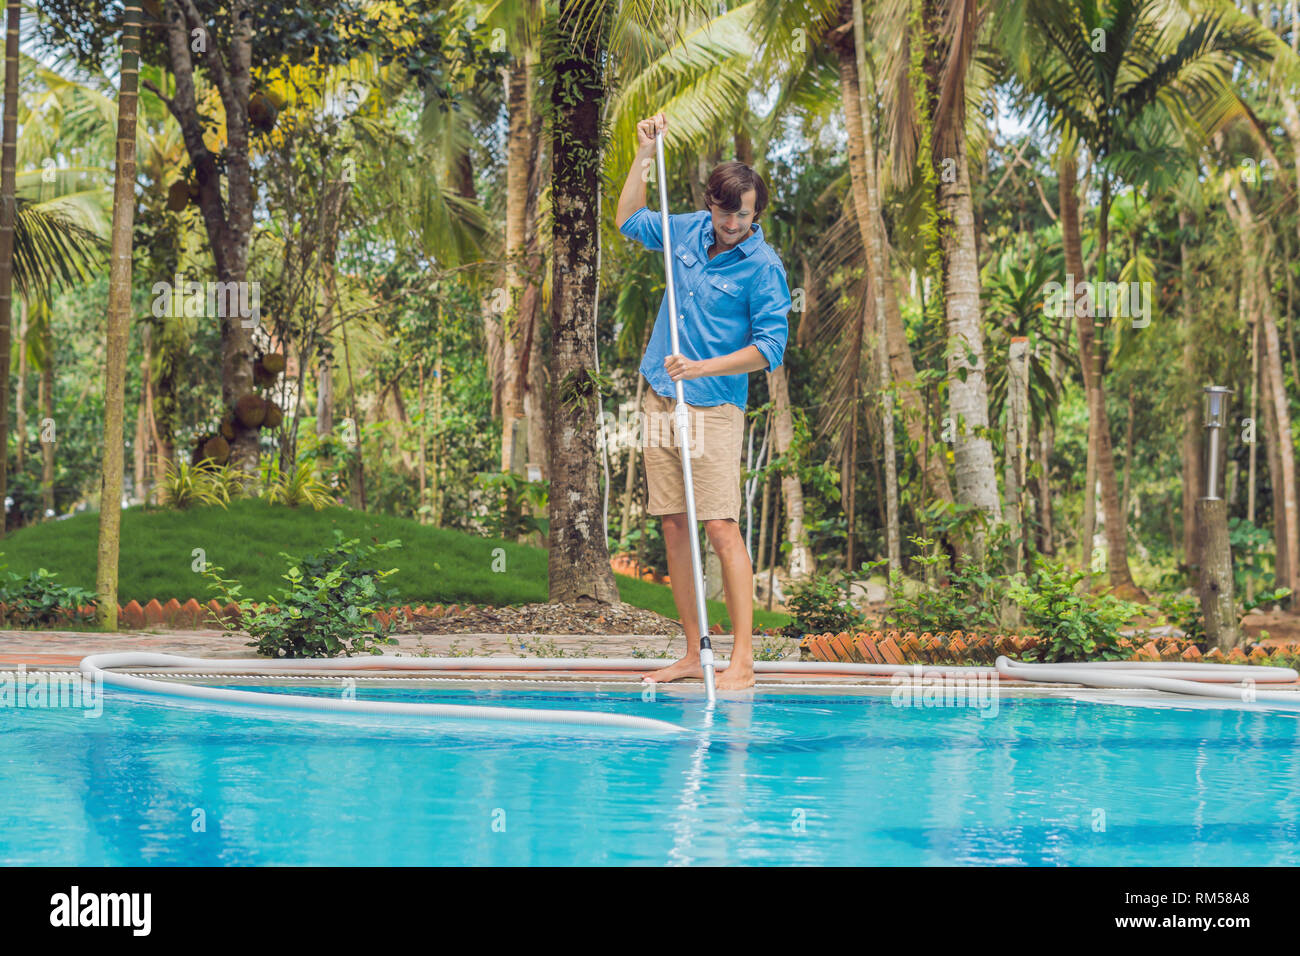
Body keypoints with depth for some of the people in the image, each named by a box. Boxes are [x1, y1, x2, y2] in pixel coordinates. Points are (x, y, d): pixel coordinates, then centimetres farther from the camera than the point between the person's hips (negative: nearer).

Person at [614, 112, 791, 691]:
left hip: (713, 408, -6)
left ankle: (743, 661, -11)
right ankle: (693, 654, 10)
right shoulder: (689, 231, 8)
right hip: (660, 400, 6)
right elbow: (629, 219, 25)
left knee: (721, 528, -12)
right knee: (673, 528, 5)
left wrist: (702, 368, -21)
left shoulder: (763, 265, -9)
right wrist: (644, 154, 16)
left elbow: (770, 348, -12)